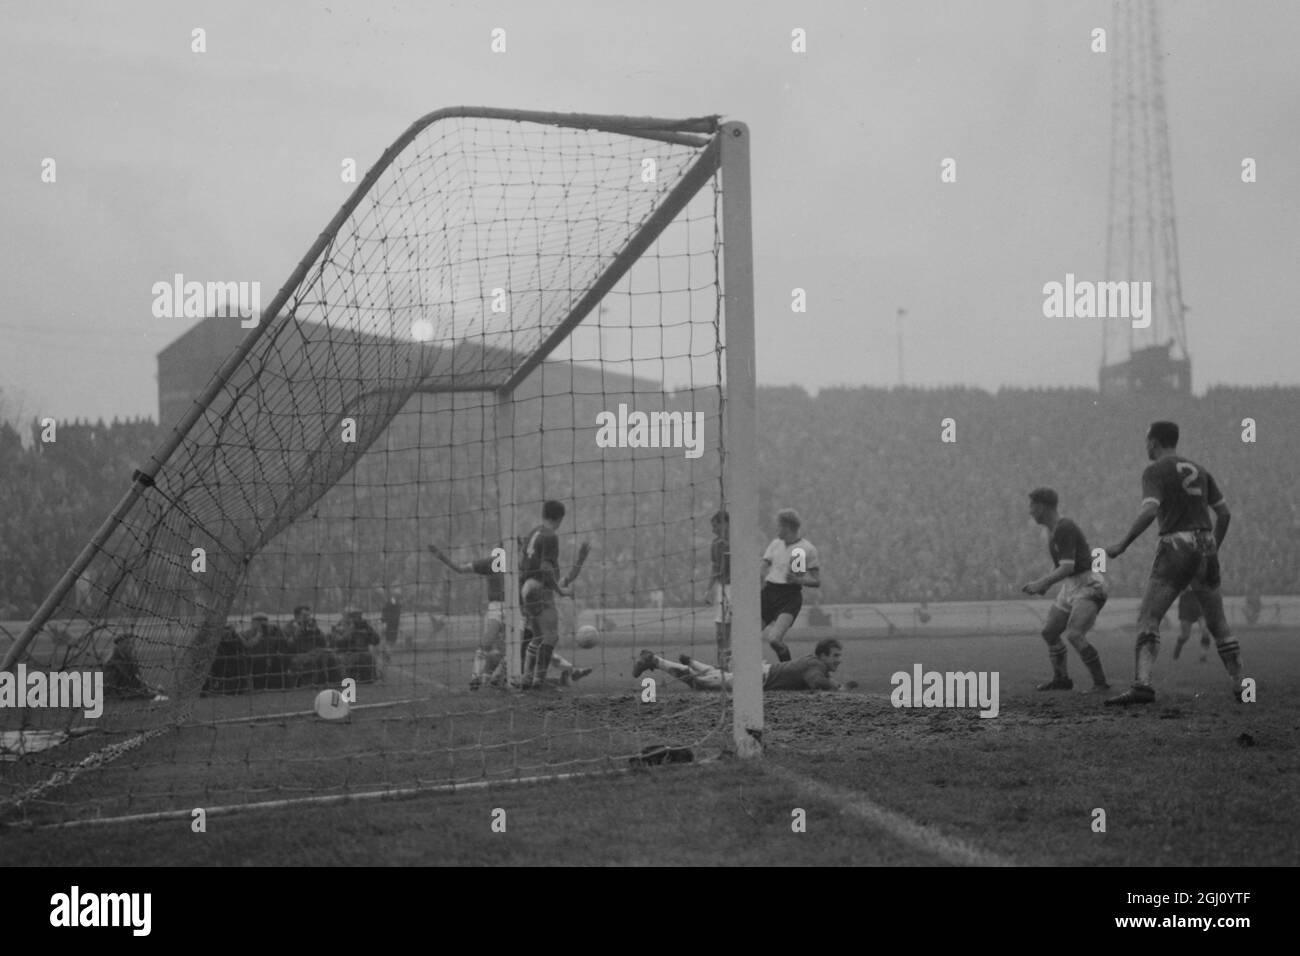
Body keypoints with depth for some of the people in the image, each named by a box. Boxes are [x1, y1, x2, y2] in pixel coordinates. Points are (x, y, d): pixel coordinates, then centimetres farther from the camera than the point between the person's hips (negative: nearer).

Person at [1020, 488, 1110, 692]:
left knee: (1074, 635, -24)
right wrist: (1044, 582, 7)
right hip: (1071, 588, 10)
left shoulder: (1065, 529, -19)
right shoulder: (1052, 530, 12)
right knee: (1049, 632, 15)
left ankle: (1100, 682, -15)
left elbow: (1067, 567, -25)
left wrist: (1042, 583, -23)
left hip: (1089, 586, -10)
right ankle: (1061, 679, 32)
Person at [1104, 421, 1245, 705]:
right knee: (1218, 623, 16)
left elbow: (1149, 512, -18)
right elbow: (1224, 513, 17)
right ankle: (1240, 685, 15)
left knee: (1148, 618, -9)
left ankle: (1142, 684, -27)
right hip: (1205, 548, 6)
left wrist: (1122, 545, -12)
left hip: (1176, 547, -6)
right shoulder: (1198, 470, 16)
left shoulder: (1155, 471, -3)